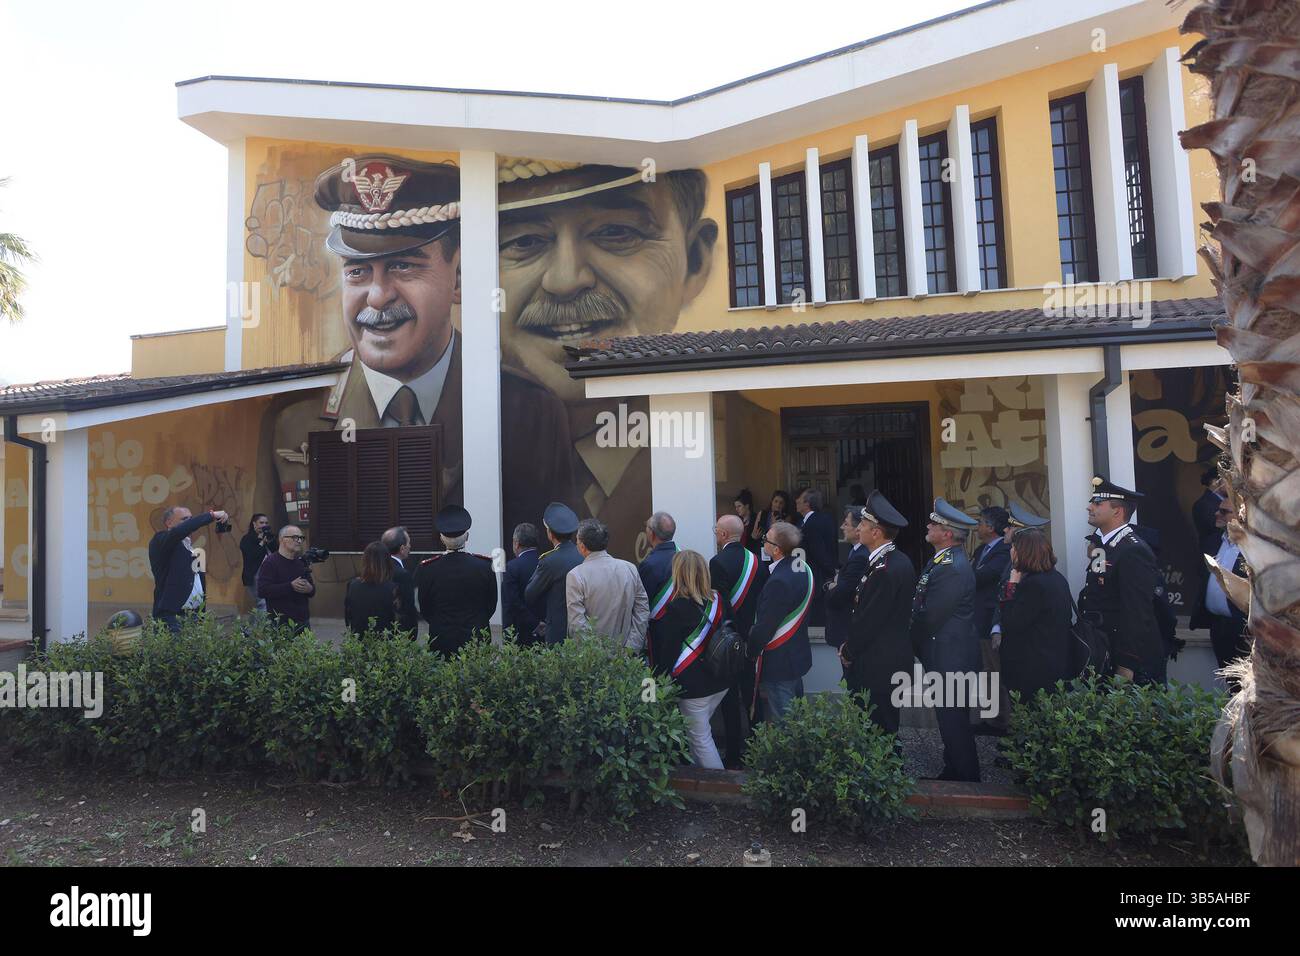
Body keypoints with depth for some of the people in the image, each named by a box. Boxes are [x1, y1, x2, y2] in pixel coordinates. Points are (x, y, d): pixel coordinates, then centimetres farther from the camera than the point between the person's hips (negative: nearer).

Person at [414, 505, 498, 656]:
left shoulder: (426, 569, -9)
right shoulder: (485, 565, -8)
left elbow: (424, 609, 3)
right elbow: (491, 605, 2)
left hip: (441, 640, 0)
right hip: (477, 638, 0)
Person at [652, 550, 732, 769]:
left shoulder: (676, 608, -18)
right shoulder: (718, 600, -2)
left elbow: (666, 650, -11)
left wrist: (660, 680, -1)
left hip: (693, 684, -7)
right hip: (720, 681, 7)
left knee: (701, 738, 8)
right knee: (697, 730, 25)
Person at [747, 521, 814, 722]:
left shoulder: (779, 581, -29)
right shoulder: (803, 570, 0)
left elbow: (764, 628, -25)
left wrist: (750, 651, -8)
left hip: (778, 663, -9)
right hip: (798, 655, 9)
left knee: (780, 722, 5)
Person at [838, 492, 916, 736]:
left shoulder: (886, 570, -24)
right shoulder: (898, 560, 7)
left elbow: (869, 620, -20)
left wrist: (848, 652, -6)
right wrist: (849, 645, 8)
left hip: (878, 665, -9)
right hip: (890, 658, 9)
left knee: (878, 730, 2)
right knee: (885, 727, 18)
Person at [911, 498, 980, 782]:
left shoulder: (952, 568, -24)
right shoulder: (941, 560, 9)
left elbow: (929, 617, -22)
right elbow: (923, 606, 10)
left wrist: (913, 641, -5)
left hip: (951, 659, -10)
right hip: (946, 655, 10)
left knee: (954, 723, 3)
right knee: (950, 719, 19)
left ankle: (966, 778, 17)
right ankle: (953, 772, 32)